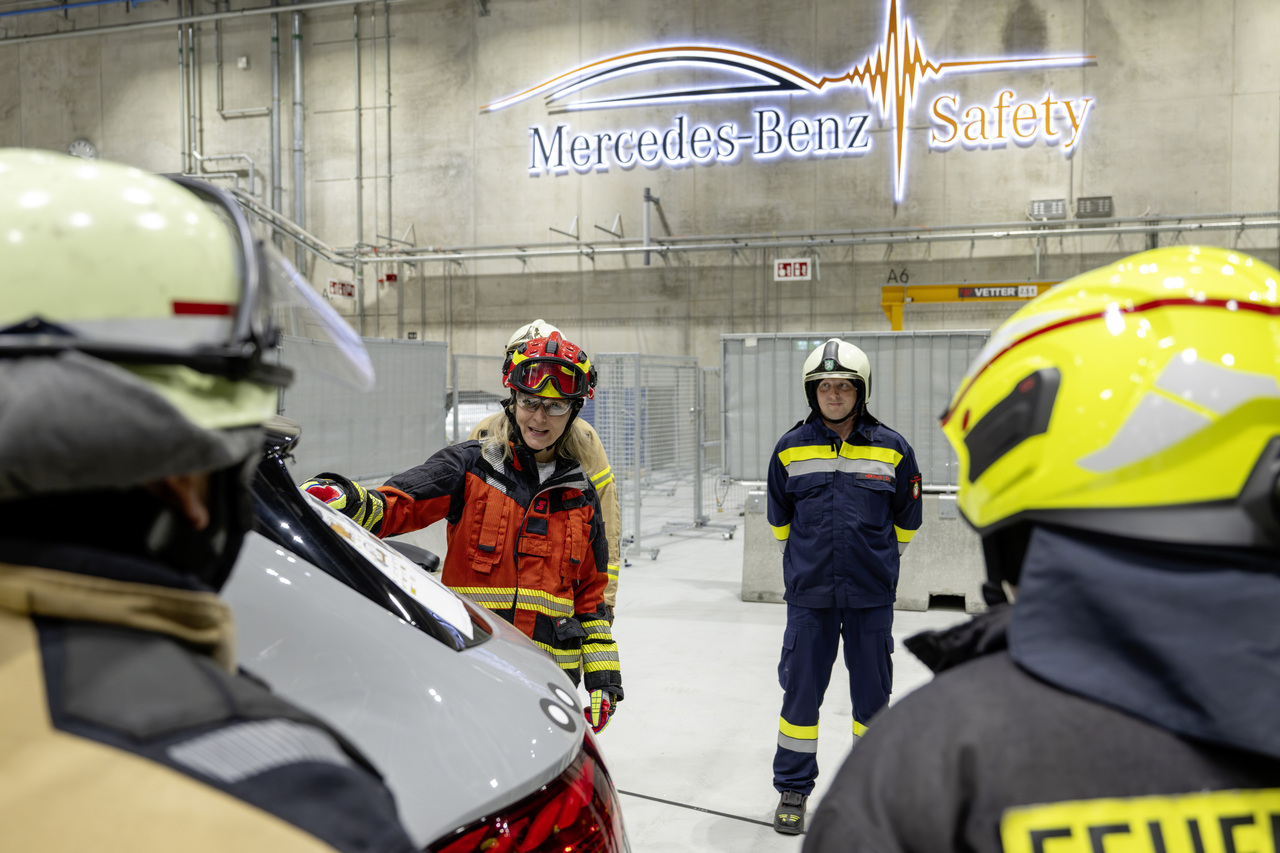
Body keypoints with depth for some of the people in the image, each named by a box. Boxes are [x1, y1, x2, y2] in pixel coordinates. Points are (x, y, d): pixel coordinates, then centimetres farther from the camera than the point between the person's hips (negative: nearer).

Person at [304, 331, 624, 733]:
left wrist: (604, 678, 12)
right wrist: (343, 500, -30)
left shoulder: (581, 495, 11)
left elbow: (591, 594, 16)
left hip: (549, 678, 3)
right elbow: (394, 505, -9)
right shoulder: (469, 467, 1)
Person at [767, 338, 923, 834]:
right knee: (800, 691, 4)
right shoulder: (789, 449, -1)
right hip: (808, 594, 0)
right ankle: (792, 790, 20)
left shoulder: (892, 449, -2)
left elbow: (906, 521, 10)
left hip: (871, 596, 0)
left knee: (872, 694, 10)